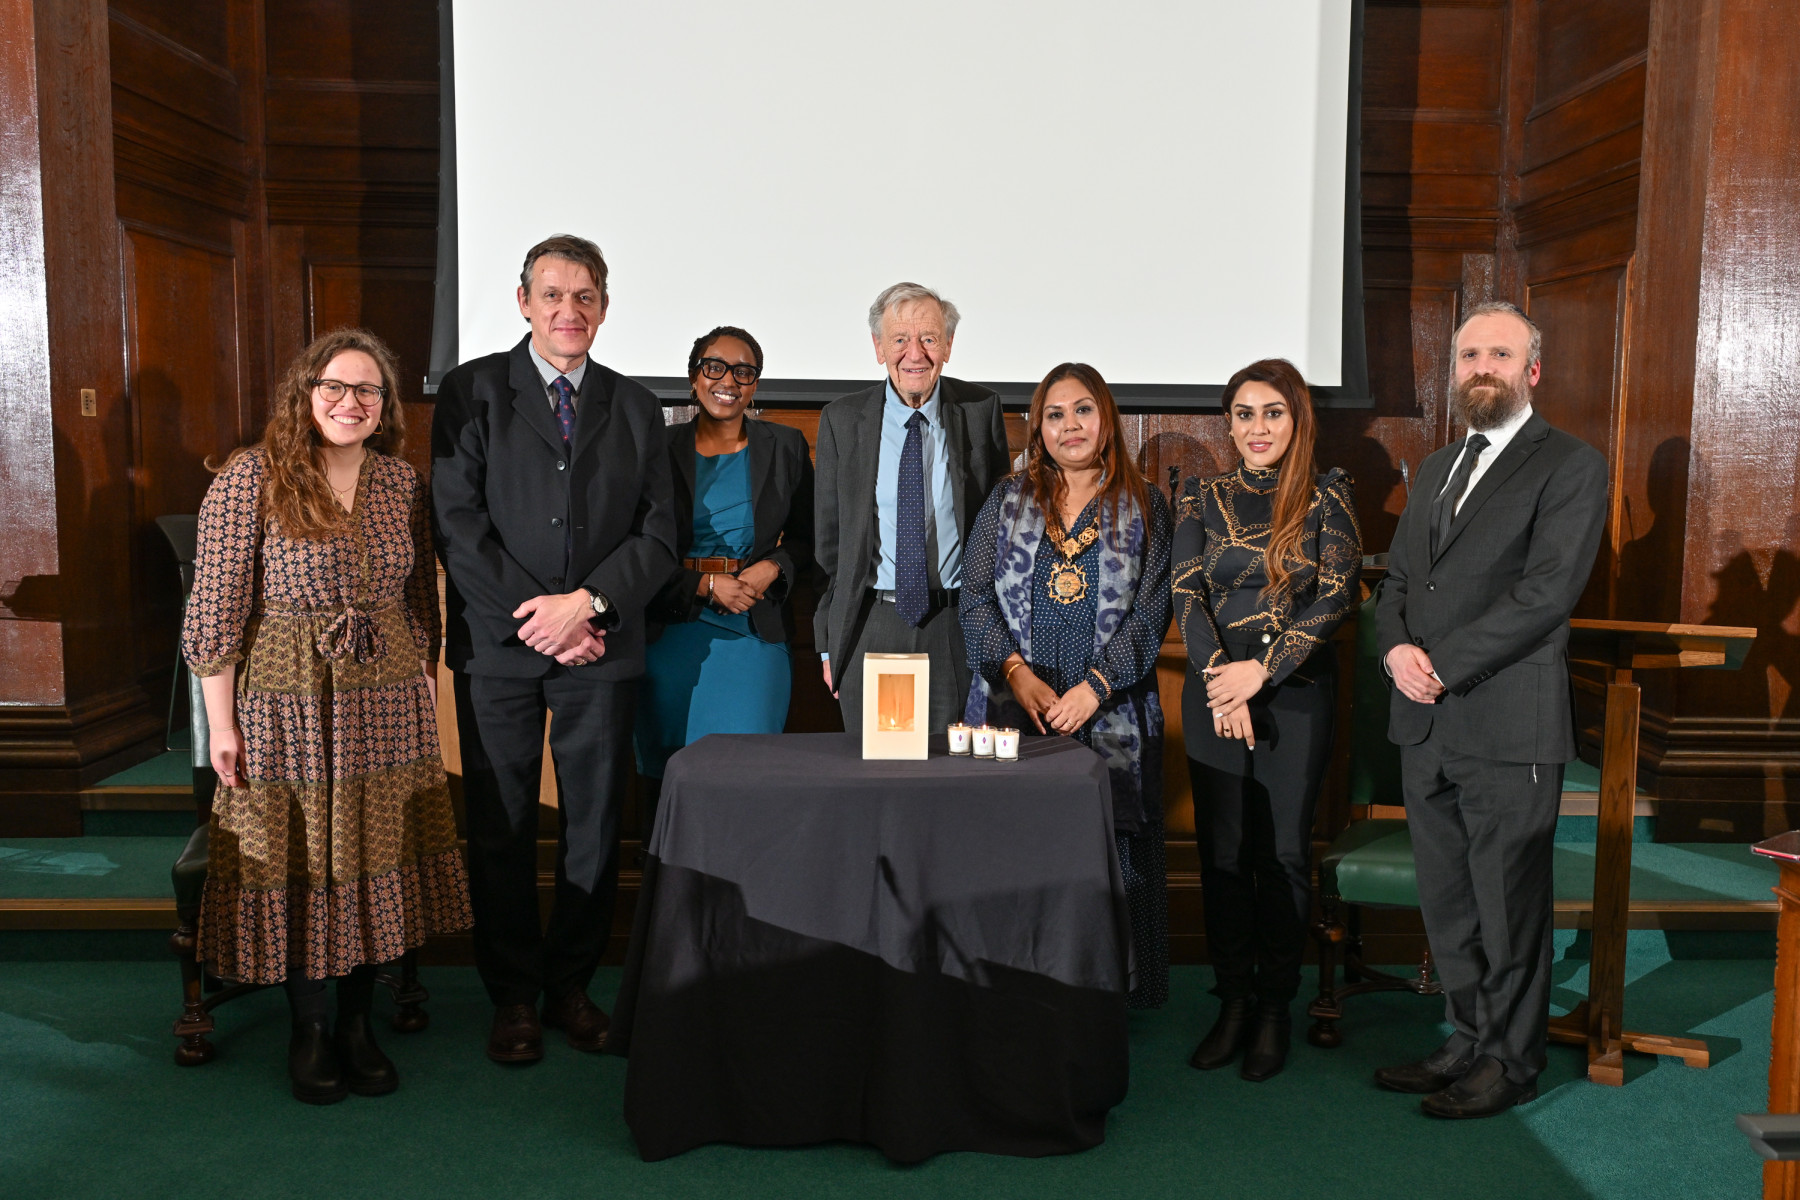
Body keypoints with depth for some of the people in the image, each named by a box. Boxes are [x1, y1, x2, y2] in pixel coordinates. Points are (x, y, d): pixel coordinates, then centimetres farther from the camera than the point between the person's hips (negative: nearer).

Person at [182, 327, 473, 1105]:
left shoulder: (402, 481, 5)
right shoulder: (251, 478, -8)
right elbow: (216, 609, -8)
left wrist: (426, 686, 10)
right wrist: (220, 722, -9)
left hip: (387, 703, 4)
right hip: (286, 701, -3)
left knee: (375, 857, 9)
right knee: (297, 860, 5)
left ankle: (359, 1023, 25)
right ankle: (308, 1029, 23)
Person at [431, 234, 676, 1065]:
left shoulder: (635, 406, 11)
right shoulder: (472, 391, 4)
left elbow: (658, 532, 4)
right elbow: (457, 522, -4)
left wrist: (587, 602, -11)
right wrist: (533, 618, -11)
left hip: (601, 647, 2)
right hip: (498, 646, -2)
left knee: (595, 824, 7)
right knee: (500, 827, 5)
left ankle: (571, 982, 23)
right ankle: (514, 995, 19)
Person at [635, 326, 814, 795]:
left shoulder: (786, 447, 7)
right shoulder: (661, 448, 4)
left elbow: (807, 537, 11)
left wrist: (771, 569, -9)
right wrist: (707, 586, -9)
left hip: (755, 630, 0)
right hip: (673, 629, 0)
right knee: (668, 773, 3)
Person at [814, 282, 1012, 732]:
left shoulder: (981, 410, 1)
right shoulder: (841, 420, 1)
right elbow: (827, 537, 6)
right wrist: (828, 643, 5)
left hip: (958, 627, 0)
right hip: (869, 627, 1)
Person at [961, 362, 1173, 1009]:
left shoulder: (1144, 507, 7)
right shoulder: (1010, 499, 12)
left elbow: (1150, 612, -1)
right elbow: (974, 593, 6)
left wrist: (1095, 688, -12)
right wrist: (1016, 671, -9)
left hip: (1109, 713, -1)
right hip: (1014, 707, 1)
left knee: (1108, 852, -3)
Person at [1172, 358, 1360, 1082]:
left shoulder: (1326, 498, 2)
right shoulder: (1203, 500, 7)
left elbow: (1336, 596, -7)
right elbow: (1187, 596, 0)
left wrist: (1261, 669, -15)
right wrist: (1221, 680, -12)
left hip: (1296, 692, -2)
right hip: (1213, 690, 2)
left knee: (1285, 851, 2)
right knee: (1222, 851, 5)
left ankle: (1275, 1008, 16)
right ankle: (1233, 1002, 18)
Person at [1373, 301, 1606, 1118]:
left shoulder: (1570, 466, -4)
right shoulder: (1437, 469, 19)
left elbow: (1547, 591, -15)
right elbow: (1398, 579, 18)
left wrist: (1443, 664, -17)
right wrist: (1397, 647, -3)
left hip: (1508, 727, -7)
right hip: (1426, 725, 7)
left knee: (1509, 904, 4)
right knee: (1446, 900, 14)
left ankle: (1510, 1063, 19)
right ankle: (1470, 1041, 29)